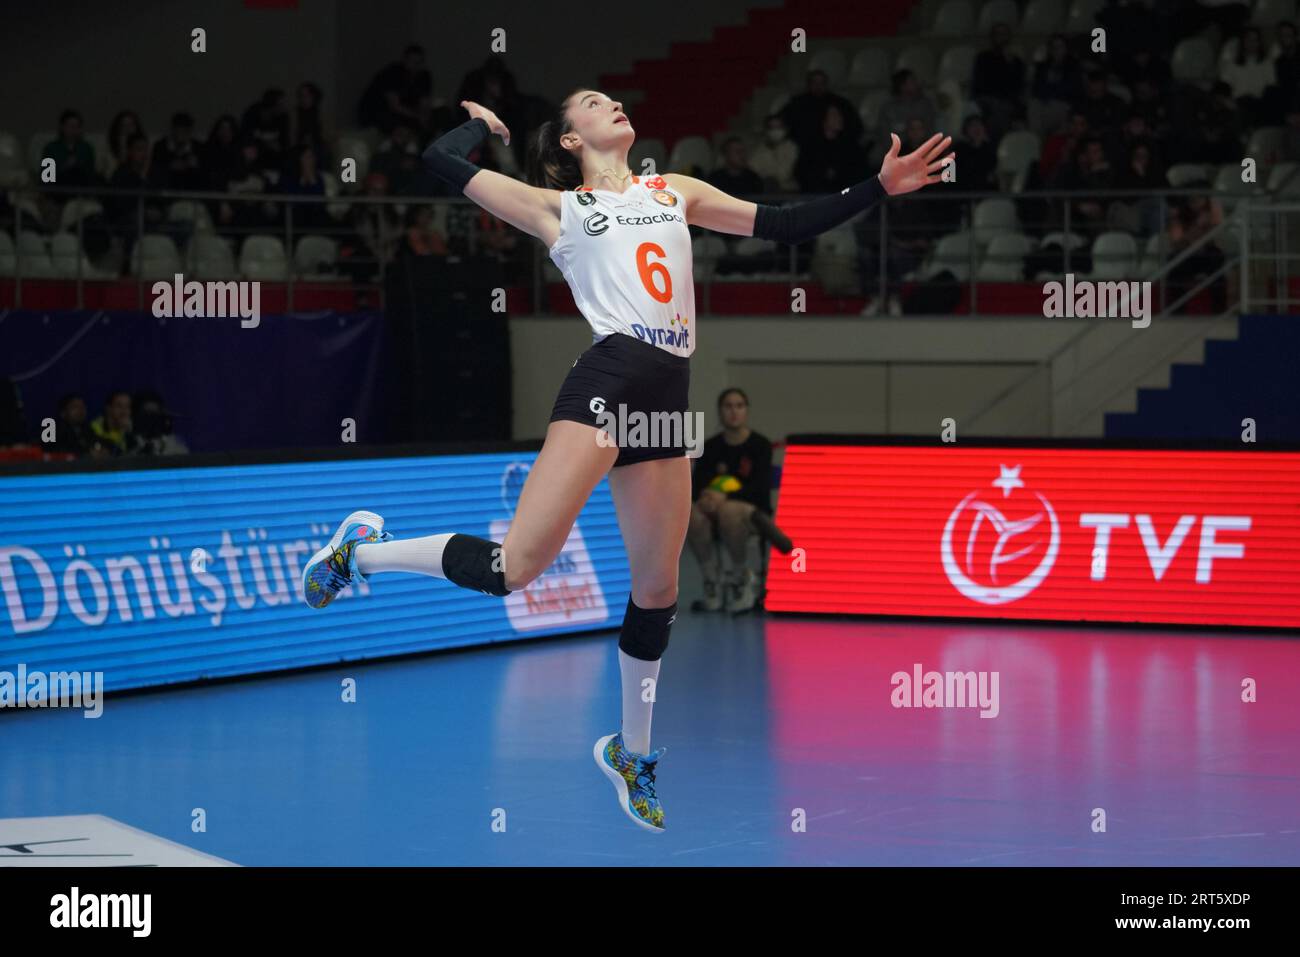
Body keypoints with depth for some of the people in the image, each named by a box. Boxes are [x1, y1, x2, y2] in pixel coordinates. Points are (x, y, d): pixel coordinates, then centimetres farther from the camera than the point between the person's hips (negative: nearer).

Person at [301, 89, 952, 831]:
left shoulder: (678, 192, 24)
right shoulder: (557, 207, 10)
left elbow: (783, 224, 22)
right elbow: (442, 160, 7)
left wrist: (878, 189, 16)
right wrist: (482, 123, 27)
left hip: (669, 395, 5)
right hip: (606, 379, -5)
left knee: (658, 589, 10)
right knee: (515, 568, -17)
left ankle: (631, 753, 26)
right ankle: (365, 549, 4)